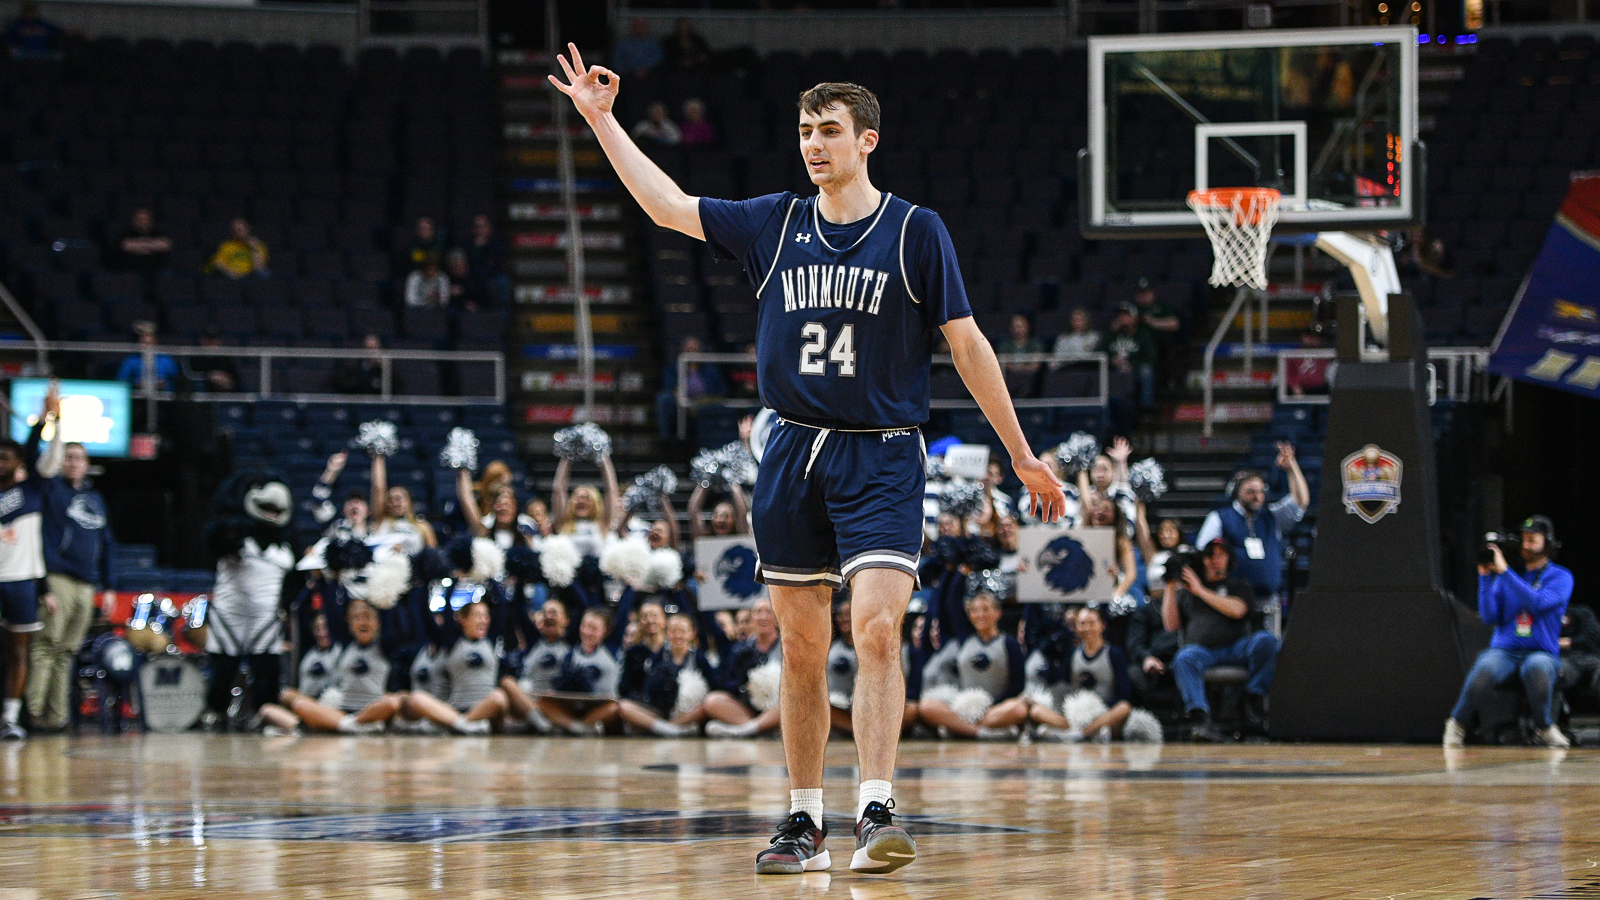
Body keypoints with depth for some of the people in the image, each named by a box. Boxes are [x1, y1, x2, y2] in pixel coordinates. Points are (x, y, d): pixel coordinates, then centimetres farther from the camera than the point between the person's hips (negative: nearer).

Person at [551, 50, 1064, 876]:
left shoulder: (916, 232, -1)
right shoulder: (775, 224, 8)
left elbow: (967, 344, 1)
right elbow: (667, 205, 15)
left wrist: (1021, 456, 2)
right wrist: (601, 119, 13)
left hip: (882, 458, -4)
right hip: (793, 454, 4)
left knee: (877, 629, -18)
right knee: (802, 650, 7)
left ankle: (875, 814, -21)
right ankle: (804, 823, 14)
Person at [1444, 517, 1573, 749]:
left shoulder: (1560, 577, 5)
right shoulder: (1505, 576, 13)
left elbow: (1537, 602, -15)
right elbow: (1489, 618, 4)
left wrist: (1504, 571, -15)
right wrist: (1485, 577, -6)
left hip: (1541, 653, -1)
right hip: (1504, 649, 2)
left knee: (1537, 669, -40)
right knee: (1484, 670, -35)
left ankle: (1544, 726, -11)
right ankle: (1457, 723, -9)